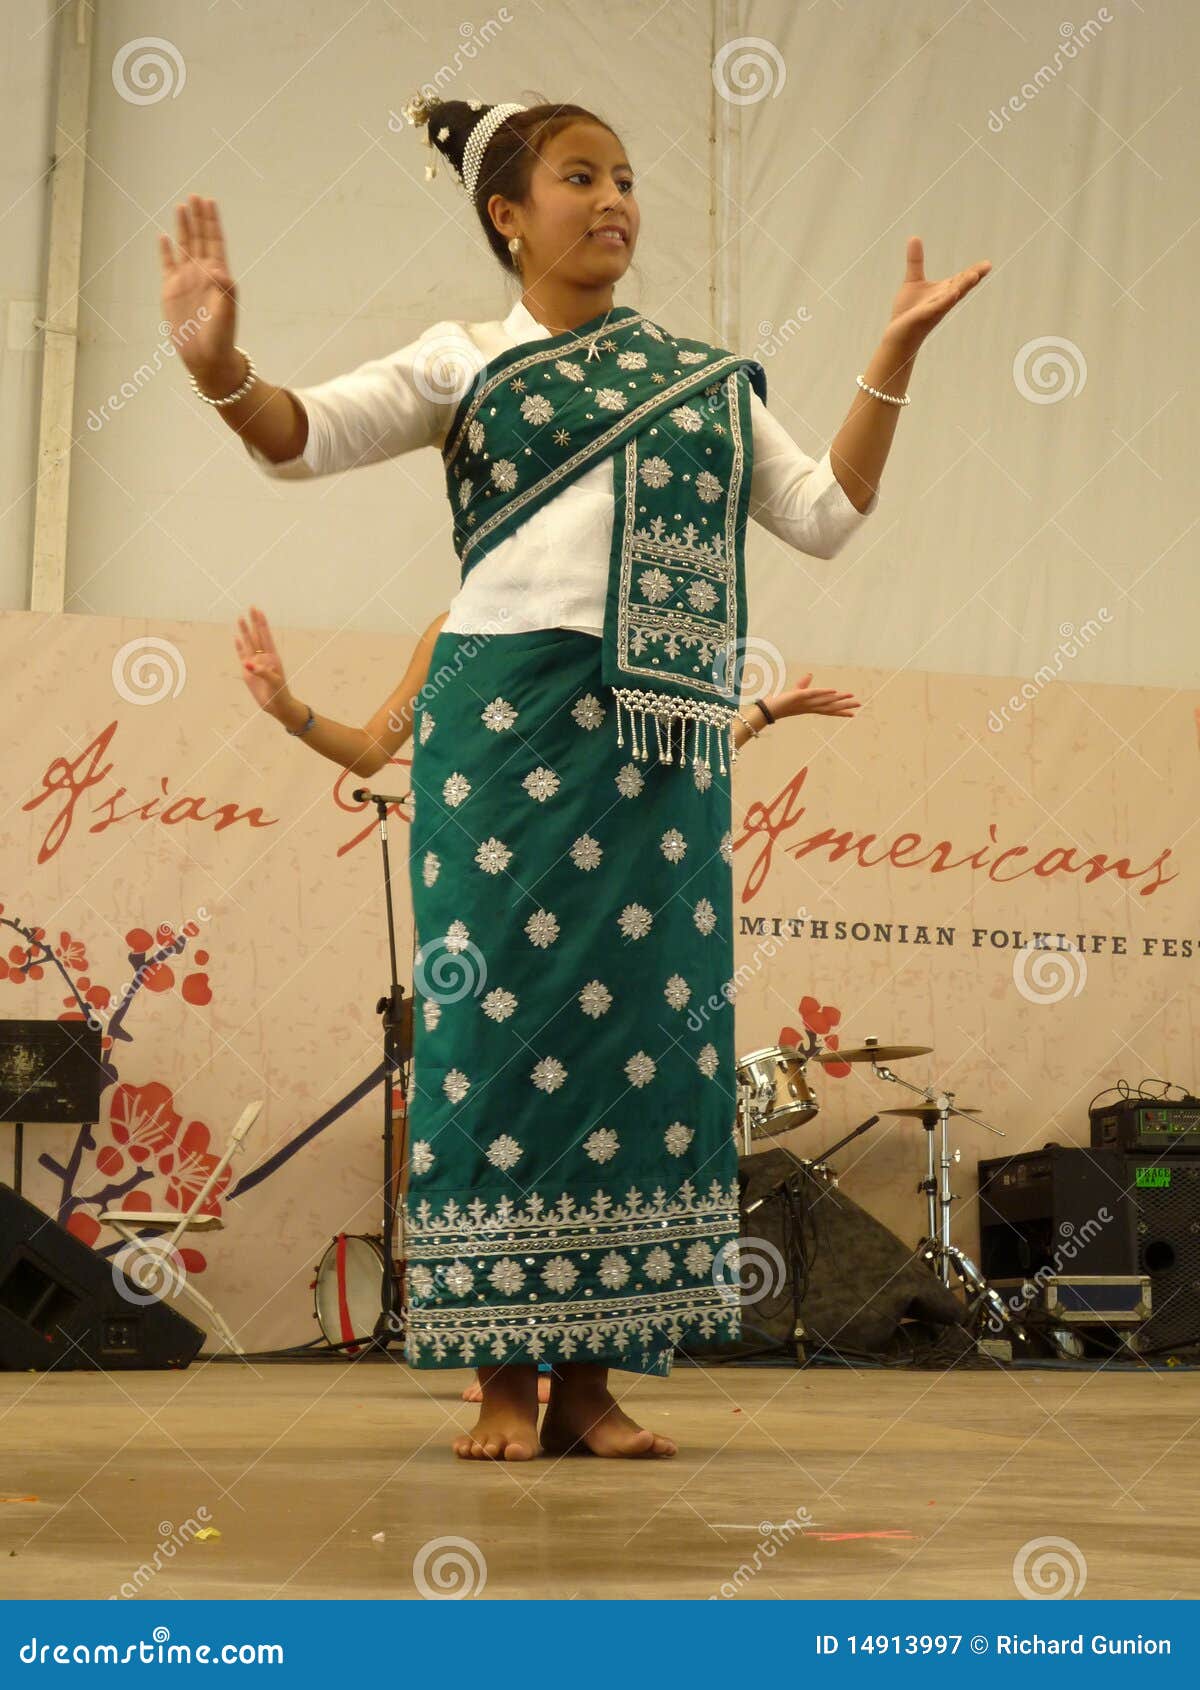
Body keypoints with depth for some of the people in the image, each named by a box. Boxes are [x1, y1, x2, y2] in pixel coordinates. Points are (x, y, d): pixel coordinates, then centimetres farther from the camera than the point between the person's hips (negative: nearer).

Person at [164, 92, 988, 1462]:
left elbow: (825, 512, 17)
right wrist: (219, 366, -21)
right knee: (503, 1013, -8)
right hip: (509, 719, -3)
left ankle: (591, 1380, 5)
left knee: (648, 1020, -2)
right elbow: (302, 435, 0)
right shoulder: (467, 360, 11)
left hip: (664, 736, 3)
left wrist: (895, 352, 12)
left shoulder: (706, 376, 21)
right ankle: (504, 1378, -1)